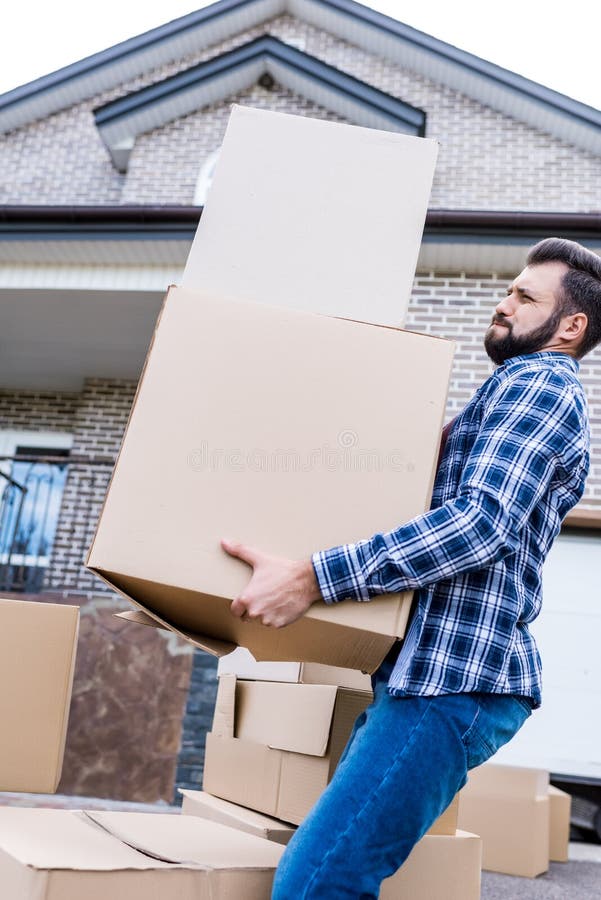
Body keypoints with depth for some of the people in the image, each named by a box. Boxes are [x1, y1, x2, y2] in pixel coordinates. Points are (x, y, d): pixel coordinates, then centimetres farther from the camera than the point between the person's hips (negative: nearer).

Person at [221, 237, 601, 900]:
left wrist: (313, 577, -26)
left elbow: (481, 522, -20)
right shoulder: (543, 394, 27)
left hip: (456, 678, -10)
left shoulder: (537, 381, -4)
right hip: (427, 670, 10)